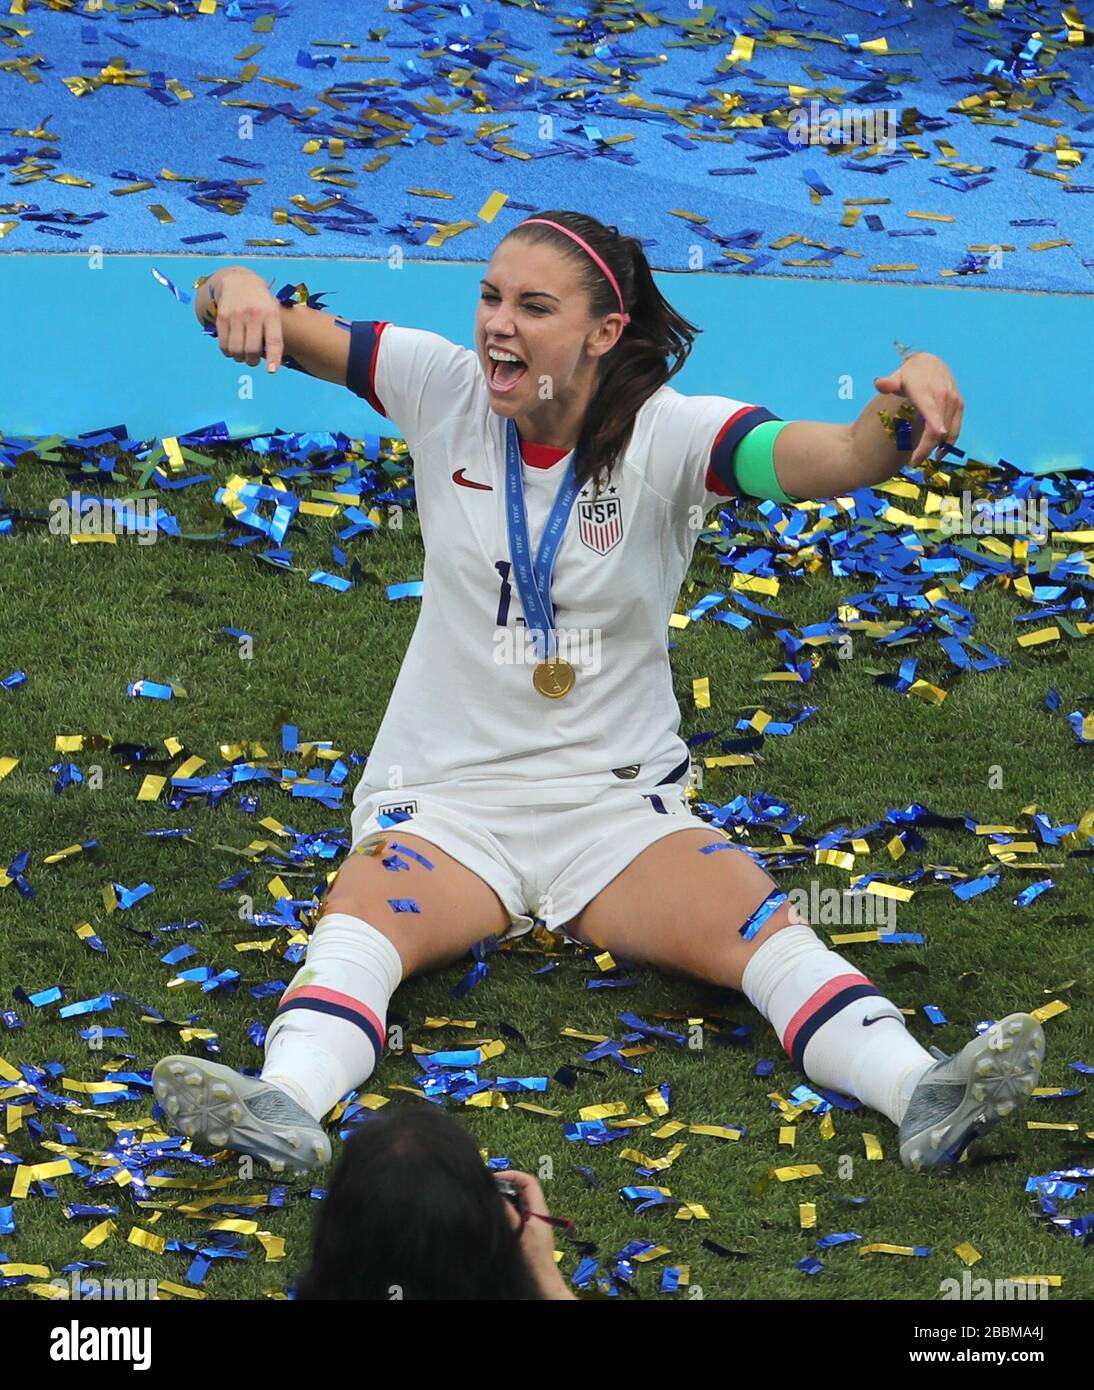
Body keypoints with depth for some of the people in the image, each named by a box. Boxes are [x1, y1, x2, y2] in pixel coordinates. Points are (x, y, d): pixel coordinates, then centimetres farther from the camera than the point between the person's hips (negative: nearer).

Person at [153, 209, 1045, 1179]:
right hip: (446, 798, 1)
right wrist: (239, 289, -28)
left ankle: (921, 1095, -44)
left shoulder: (667, 433, -10)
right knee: (359, 924, -30)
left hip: (622, 805, -1)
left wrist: (900, 413, -51)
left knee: (768, 931, -27)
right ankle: (286, 1104, -54)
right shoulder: (444, 390, -2)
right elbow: (281, 329, -3)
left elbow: (831, 459, -27)